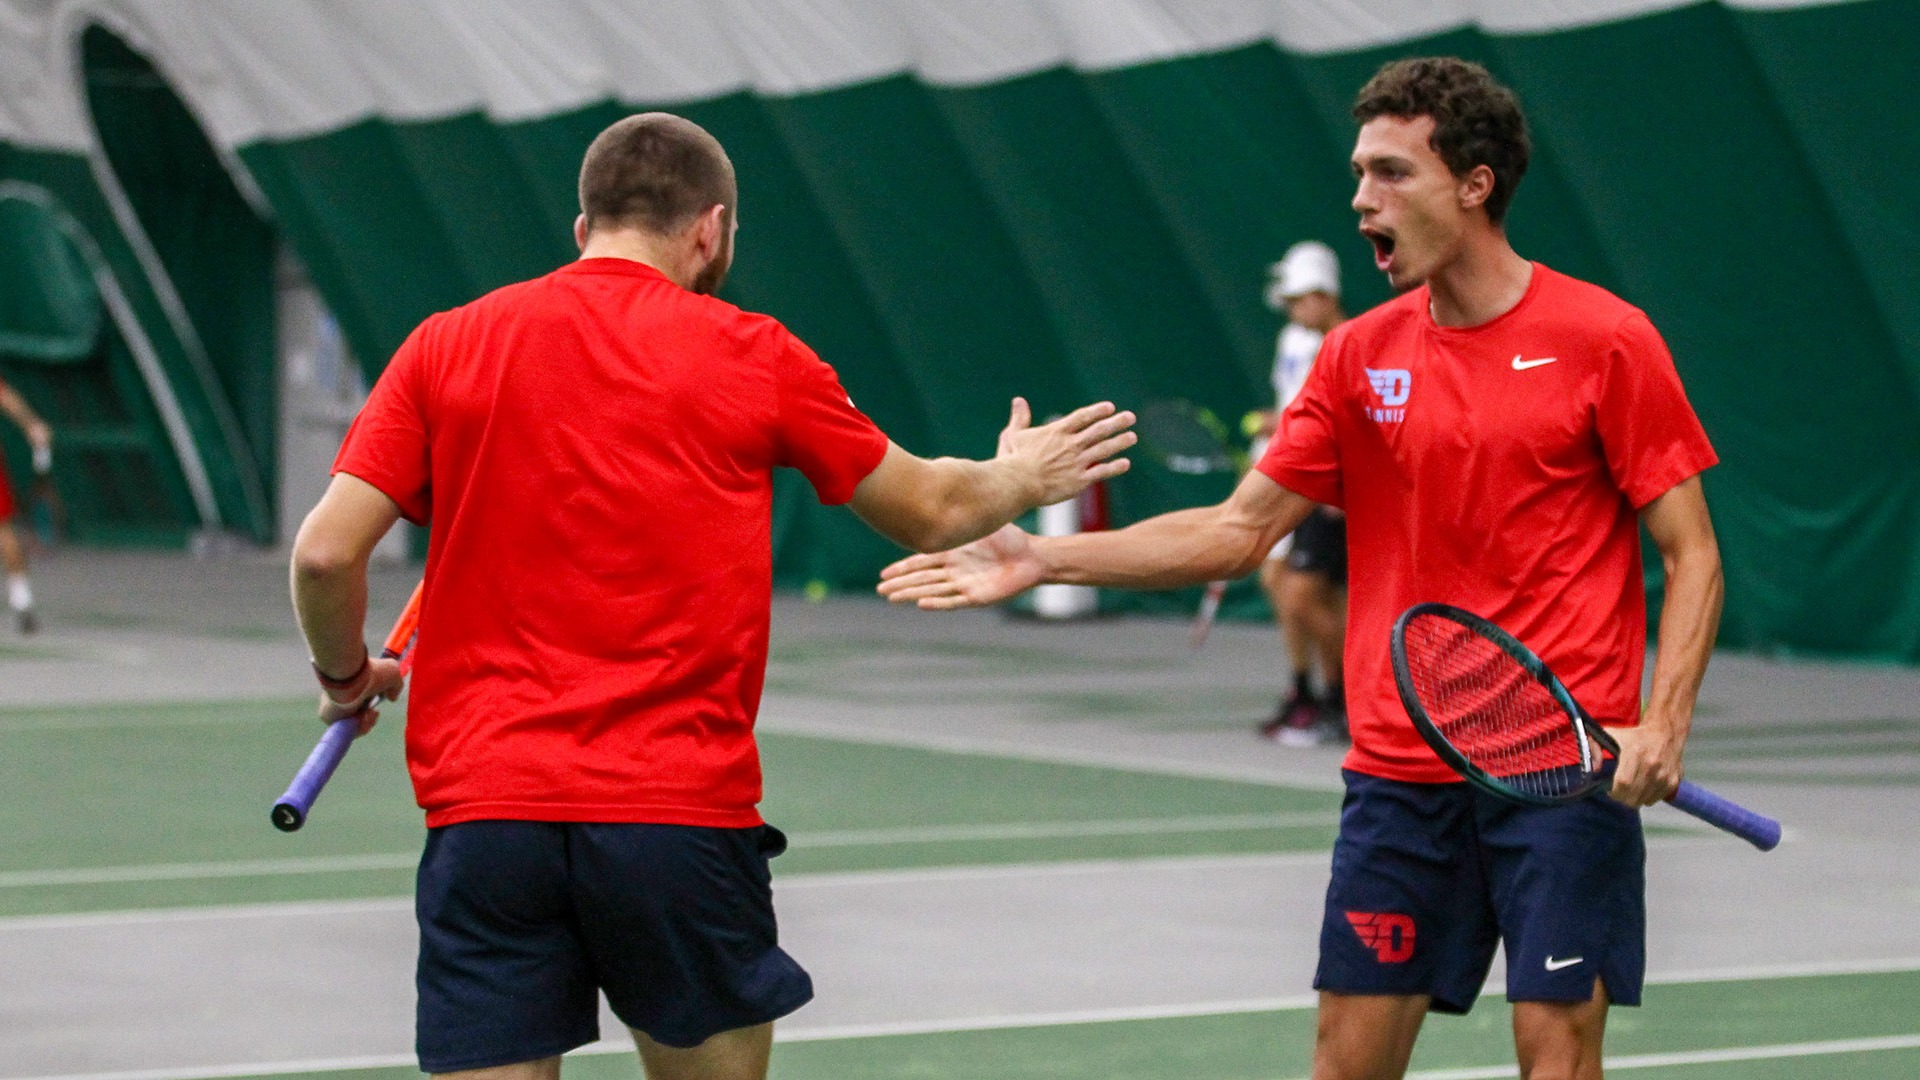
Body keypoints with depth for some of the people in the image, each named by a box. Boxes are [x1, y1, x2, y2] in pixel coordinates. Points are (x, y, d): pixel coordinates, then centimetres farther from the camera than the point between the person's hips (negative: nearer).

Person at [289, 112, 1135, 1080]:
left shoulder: (445, 347, 6)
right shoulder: (752, 356, 5)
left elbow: (325, 552, -1)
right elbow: (931, 513, 18)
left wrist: (347, 676, 19)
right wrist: (1020, 479, 39)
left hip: (482, 814, 1)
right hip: (683, 818, -1)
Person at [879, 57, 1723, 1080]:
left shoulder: (1603, 340, -5)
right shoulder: (1359, 355, 8)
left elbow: (1690, 554, -3)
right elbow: (1238, 529, 9)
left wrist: (1662, 724, -17)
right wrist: (1042, 558, 0)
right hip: (1397, 766, 4)